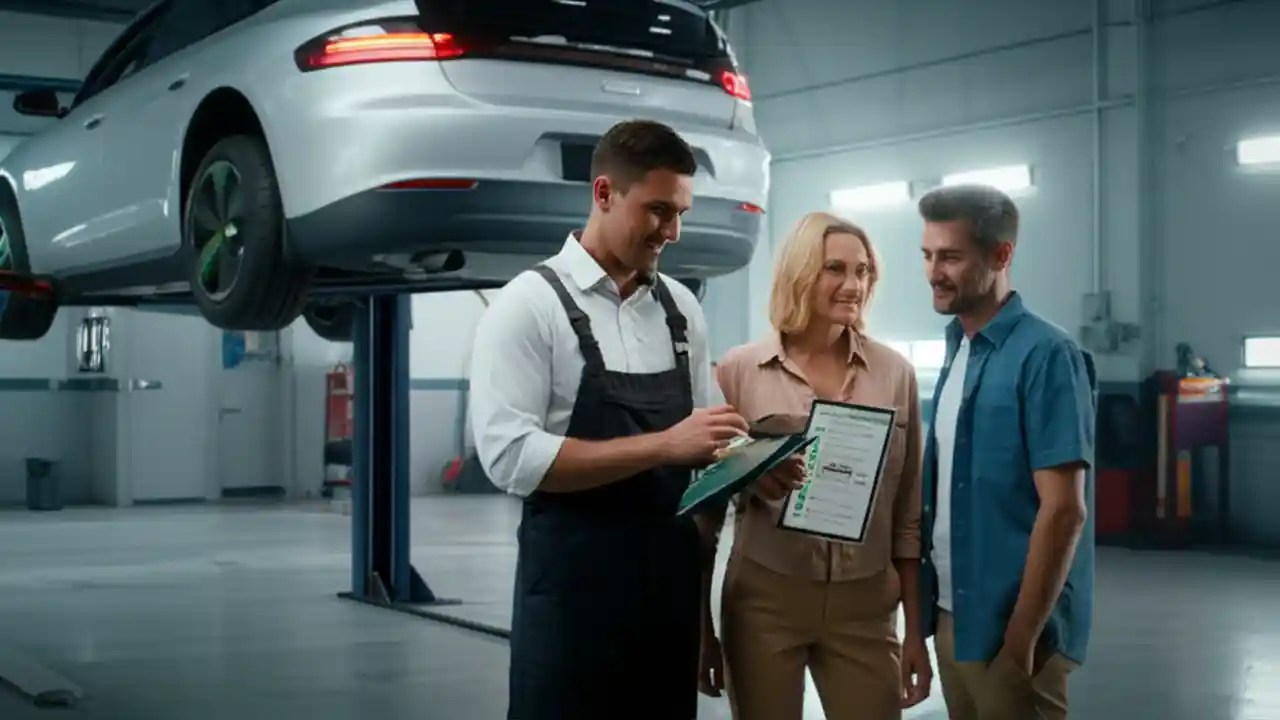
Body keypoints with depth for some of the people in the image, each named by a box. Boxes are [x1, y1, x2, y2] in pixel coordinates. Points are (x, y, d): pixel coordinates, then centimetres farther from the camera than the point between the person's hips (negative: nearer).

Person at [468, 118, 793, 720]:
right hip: (573, 584, -6)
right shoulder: (528, 304, -9)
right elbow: (510, 456, -19)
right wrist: (662, 446, -22)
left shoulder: (682, 309, 10)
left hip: (671, 579, 6)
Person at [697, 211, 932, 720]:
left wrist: (915, 630, 7)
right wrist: (701, 625, 3)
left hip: (865, 605, 1)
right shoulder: (739, 371, -3)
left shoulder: (895, 374, 3)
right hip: (764, 600, -1)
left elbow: (909, 514, 7)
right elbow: (707, 503, 3)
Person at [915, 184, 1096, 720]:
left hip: (1007, 624, -7)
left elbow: (1064, 510, -18)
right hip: (952, 614, 7)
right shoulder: (957, 350, 9)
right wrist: (929, 609, 11)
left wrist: (1021, 637, -18)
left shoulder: (1045, 355, -15)